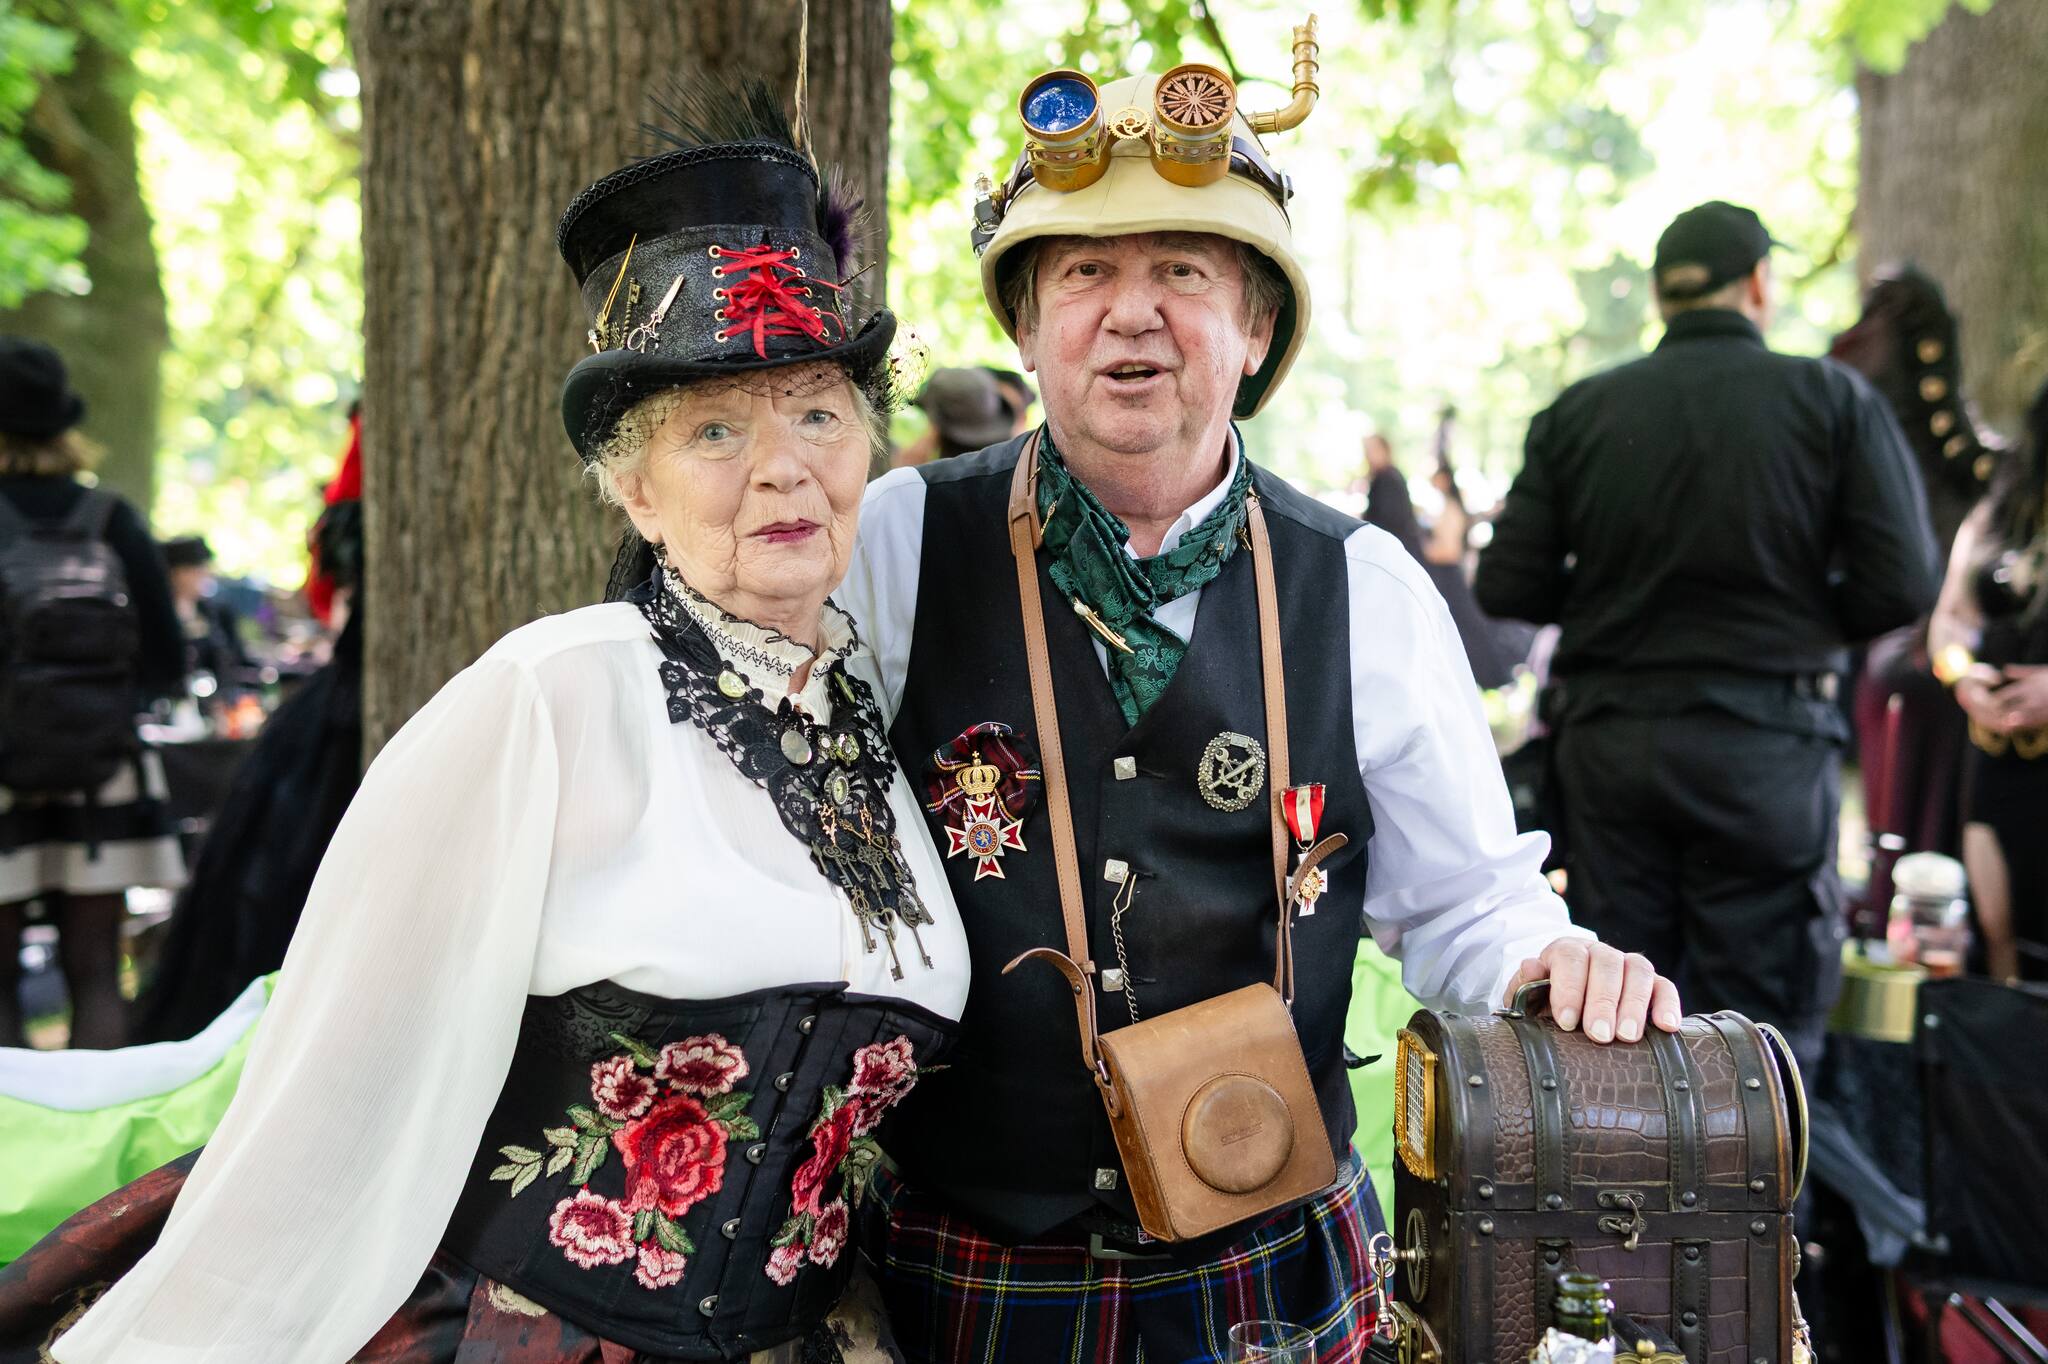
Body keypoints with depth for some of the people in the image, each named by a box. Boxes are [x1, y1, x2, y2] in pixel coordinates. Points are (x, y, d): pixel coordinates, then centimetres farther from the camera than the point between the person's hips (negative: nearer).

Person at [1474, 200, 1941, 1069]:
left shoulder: (1578, 411, 1)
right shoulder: (1834, 400, -3)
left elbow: (1507, 587, -1)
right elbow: (1901, 584, -8)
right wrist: (1802, 618, 11)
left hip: (1608, 732, 2)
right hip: (1765, 742, -2)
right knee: (1755, 1013, 7)